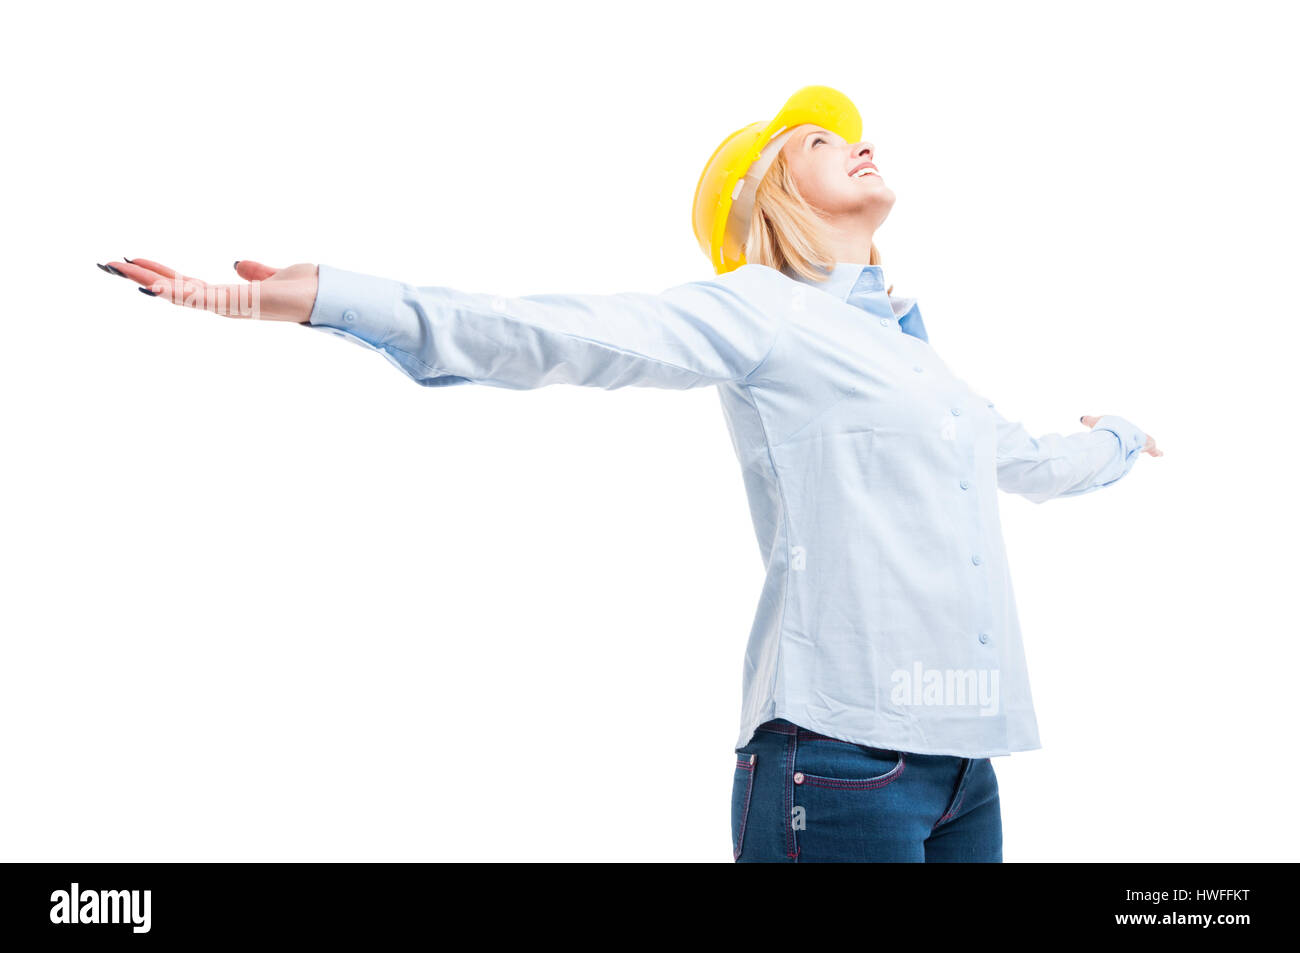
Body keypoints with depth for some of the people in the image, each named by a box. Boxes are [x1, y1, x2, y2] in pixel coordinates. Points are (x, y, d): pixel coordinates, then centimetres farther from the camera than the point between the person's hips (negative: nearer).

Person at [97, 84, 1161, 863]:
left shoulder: (915, 354, 24)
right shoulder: (756, 314, 0)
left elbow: (1030, 461, 43)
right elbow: (552, 336, -11)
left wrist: (1118, 436, 63)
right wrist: (313, 296, -19)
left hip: (962, 763, 8)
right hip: (839, 757, -7)